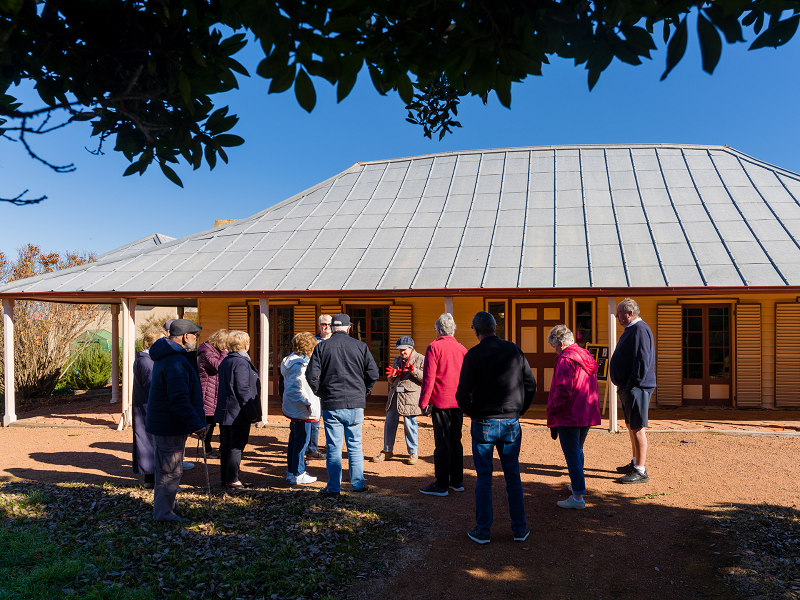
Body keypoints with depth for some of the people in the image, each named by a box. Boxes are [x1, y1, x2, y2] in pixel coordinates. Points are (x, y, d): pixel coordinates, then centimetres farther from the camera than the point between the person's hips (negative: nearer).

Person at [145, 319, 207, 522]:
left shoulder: (165, 356, 11)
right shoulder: (175, 362, -25)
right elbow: (179, 401, -30)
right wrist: (197, 424, -29)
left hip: (161, 421, 11)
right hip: (171, 426, -11)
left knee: (166, 466, 23)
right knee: (171, 470, 0)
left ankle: (165, 503, 38)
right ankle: (163, 513, 11)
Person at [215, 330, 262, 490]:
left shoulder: (225, 361, 12)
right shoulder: (241, 363, -16)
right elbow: (243, 390, -20)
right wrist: (252, 412, -16)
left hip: (224, 412, 9)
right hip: (238, 413, -9)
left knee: (226, 445, 14)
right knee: (236, 447, -2)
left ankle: (225, 478, 21)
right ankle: (232, 481, 1)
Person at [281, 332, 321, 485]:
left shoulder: (292, 361, 12)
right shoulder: (298, 365, -21)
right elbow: (293, 390, -26)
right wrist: (306, 403, -25)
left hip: (293, 409, 11)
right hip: (302, 411, -11)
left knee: (294, 440, 17)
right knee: (302, 441, -2)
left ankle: (291, 472, 27)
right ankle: (298, 475, 5)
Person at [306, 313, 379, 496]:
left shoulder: (321, 347, 0)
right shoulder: (360, 346, 1)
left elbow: (311, 375, -7)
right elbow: (373, 374, -1)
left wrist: (320, 393, 8)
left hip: (331, 405, -1)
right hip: (356, 405, 1)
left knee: (333, 447, 5)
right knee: (355, 445, 12)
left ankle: (333, 487, 10)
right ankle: (358, 483, 18)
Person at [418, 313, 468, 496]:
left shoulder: (434, 347, -8)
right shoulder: (462, 349, 8)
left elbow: (429, 377, -13)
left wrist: (424, 401, -9)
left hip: (441, 402, -5)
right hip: (458, 403, 6)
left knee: (442, 444, -2)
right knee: (456, 442, 15)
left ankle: (441, 485, 2)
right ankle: (457, 481, 22)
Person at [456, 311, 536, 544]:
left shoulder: (473, 354, -10)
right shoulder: (514, 350, 1)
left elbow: (462, 394, -11)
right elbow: (531, 385, 5)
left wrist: (471, 412, 7)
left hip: (483, 423, -3)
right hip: (511, 423, 3)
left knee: (484, 479, 7)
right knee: (513, 477, 13)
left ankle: (483, 530, 13)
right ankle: (519, 529, 18)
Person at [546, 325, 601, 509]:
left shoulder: (566, 359, -17)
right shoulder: (586, 357, 11)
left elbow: (563, 390, -24)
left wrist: (552, 409, -11)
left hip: (569, 416, -9)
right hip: (587, 414, 9)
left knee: (572, 455, -4)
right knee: (578, 450, 24)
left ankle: (578, 497, -4)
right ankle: (576, 484, 39)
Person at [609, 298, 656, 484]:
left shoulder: (640, 330, -16)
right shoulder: (632, 329, 18)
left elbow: (642, 360, -24)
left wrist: (632, 384, -22)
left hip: (636, 388, -11)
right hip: (628, 387, 11)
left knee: (637, 428, -7)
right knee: (631, 426, 18)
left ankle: (640, 471, -2)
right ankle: (635, 463, 29)